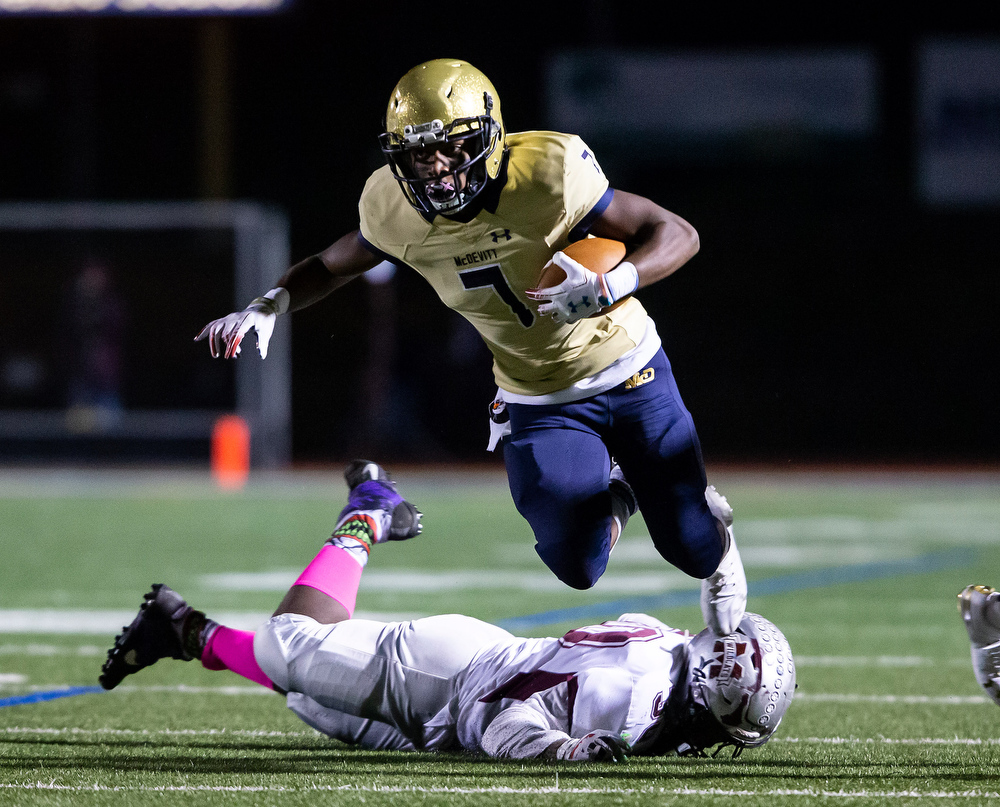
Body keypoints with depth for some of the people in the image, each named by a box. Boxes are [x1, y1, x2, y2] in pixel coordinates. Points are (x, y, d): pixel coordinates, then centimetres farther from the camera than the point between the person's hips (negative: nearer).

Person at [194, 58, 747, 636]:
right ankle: (609, 497, 22)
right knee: (576, 564, -16)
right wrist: (268, 306, -14)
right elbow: (334, 267, 6)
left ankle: (712, 522, 43)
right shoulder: (394, 209, -16)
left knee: (691, 549, 1)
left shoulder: (548, 173, -28)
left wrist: (607, 288, -39)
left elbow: (678, 235, -21)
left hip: (631, 376, -2)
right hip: (540, 406, 2)